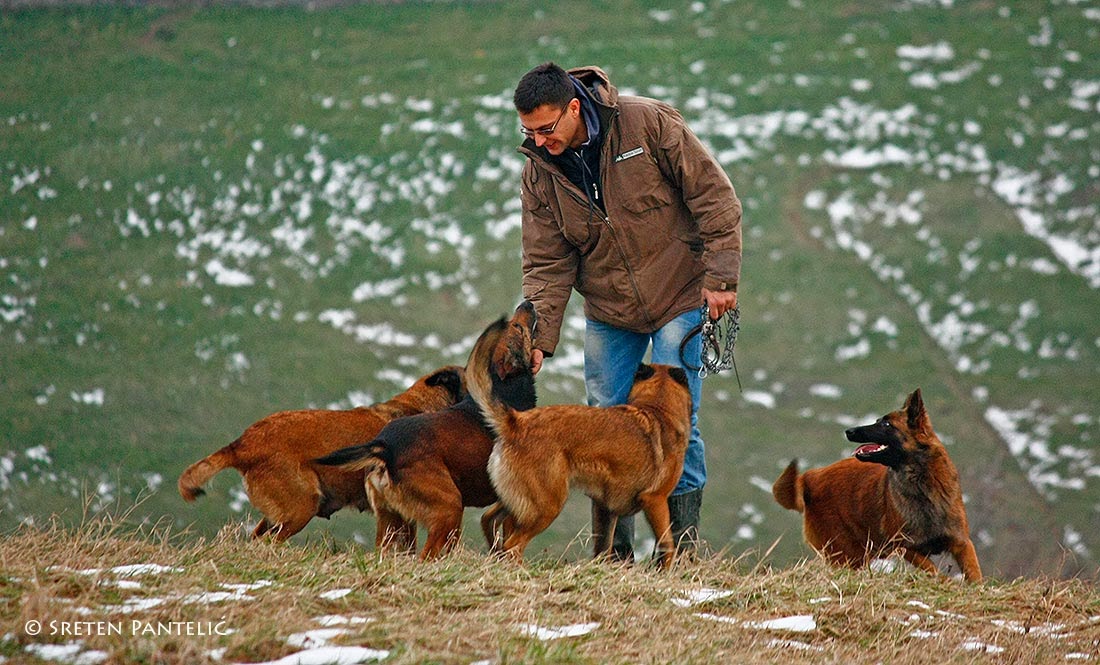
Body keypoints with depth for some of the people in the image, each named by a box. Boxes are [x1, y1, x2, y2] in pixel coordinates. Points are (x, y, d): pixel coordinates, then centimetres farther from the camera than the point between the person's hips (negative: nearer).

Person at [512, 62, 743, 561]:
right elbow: (547, 264, -3)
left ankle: (683, 546, 4)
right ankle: (612, 553, 13)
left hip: (678, 299, -4)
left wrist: (720, 277, -16)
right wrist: (537, 337, -14)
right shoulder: (539, 172, -6)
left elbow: (713, 196, -13)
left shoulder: (649, 123, -18)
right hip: (607, 310, 4)